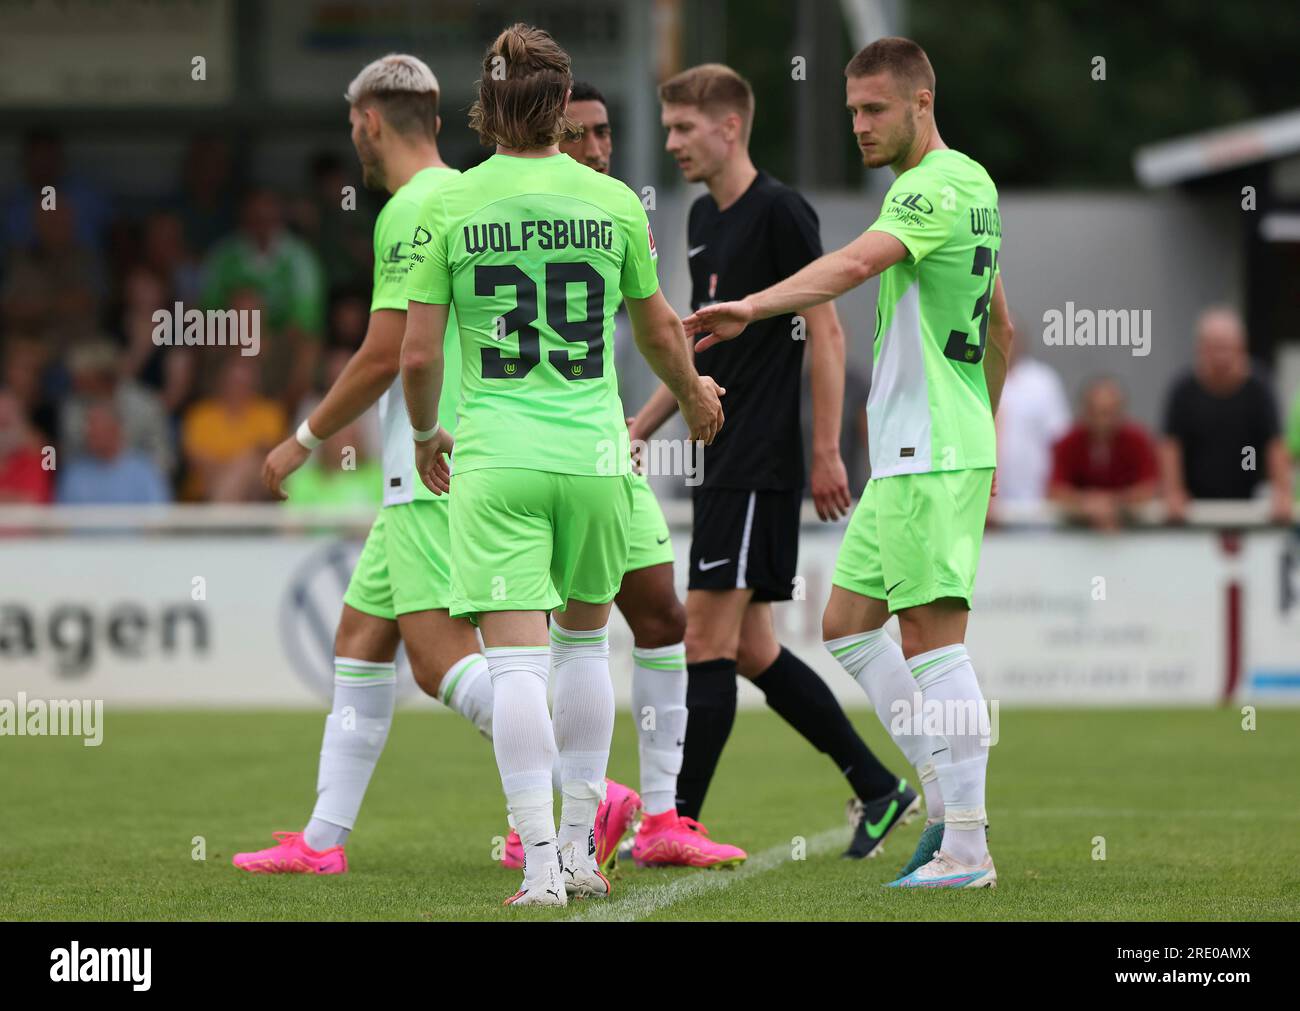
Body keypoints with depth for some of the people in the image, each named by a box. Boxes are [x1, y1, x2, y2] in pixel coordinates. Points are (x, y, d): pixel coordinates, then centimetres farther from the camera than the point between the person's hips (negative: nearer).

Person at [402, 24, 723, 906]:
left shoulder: (451, 206, -3)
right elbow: (659, 330, 15)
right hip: (593, 452, 2)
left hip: (494, 459, -2)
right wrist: (693, 394, 36)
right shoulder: (613, 201, 2)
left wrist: (426, 434, 18)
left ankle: (541, 865, -11)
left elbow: (418, 355, -2)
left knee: (517, 659, -4)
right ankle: (581, 847, 24)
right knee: (585, 638, 19)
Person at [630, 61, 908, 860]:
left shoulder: (780, 212, -11)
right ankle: (878, 787, 19)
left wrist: (827, 451, -16)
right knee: (750, 648, 10)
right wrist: (640, 429, 21)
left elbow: (825, 332, -13)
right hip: (721, 461, 9)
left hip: (759, 465, -9)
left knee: (710, 641, -9)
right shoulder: (704, 220, 16)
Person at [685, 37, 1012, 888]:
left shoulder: (937, 187, -14)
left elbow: (858, 262, -33)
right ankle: (948, 801, 15)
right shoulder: (972, 185, 16)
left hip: (932, 454, -10)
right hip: (910, 456, 10)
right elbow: (1000, 326, 26)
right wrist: (987, 432, 31)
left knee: (933, 639, -9)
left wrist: (751, 308, -45)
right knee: (847, 627, 13)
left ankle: (967, 848, -7)